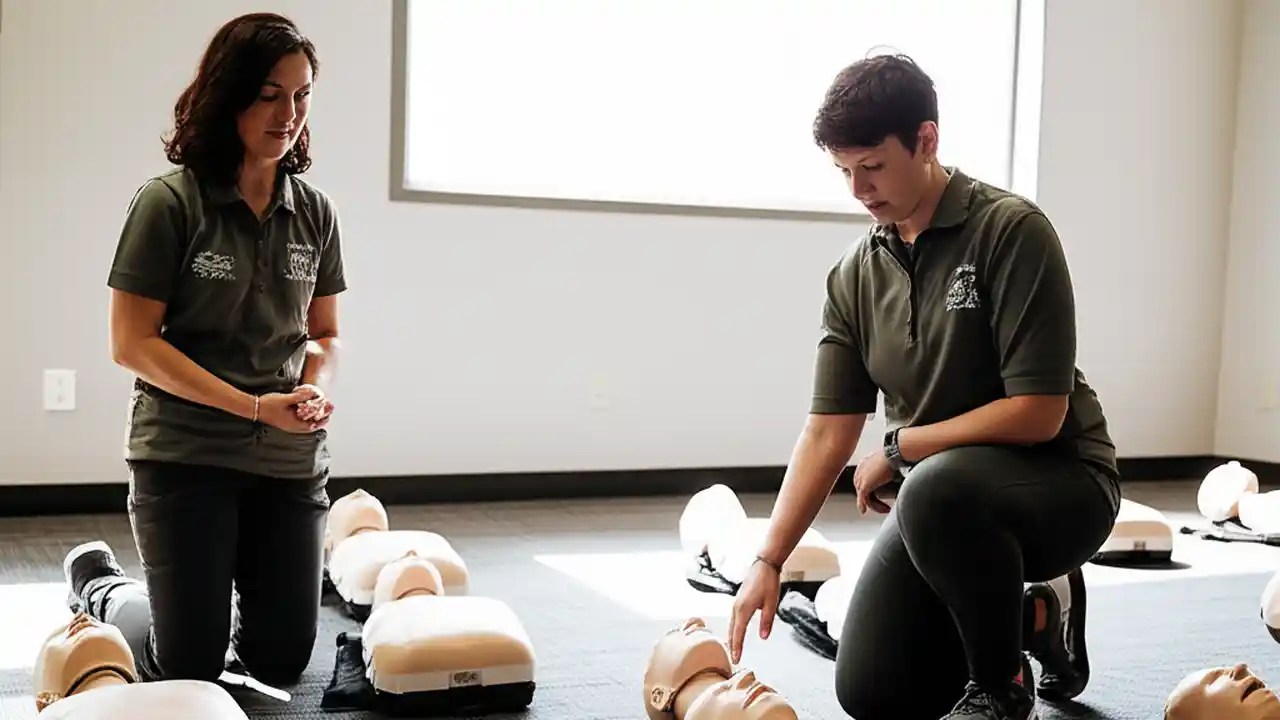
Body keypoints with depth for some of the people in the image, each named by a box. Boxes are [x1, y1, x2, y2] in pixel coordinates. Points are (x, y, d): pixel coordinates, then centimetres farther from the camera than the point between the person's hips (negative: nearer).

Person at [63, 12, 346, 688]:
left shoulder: (315, 213, 4)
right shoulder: (169, 202, -10)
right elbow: (131, 342, -11)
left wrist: (315, 390, -10)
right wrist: (254, 406, -17)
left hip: (290, 460, 4)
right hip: (186, 453, -4)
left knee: (280, 660, 7)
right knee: (189, 668, 3)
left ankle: (227, 584, 38)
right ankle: (97, 585, 32)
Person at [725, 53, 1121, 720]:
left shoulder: (1012, 231, -17)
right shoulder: (854, 275, 0)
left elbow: (1038, 413, -21)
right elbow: (827, 434, -1)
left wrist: (898, 447, -12)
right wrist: (768, 562, -10)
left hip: (1059, 478, -6)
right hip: (935, 493, 6)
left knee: (939, 490, -39)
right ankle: (1032, 606, 22)